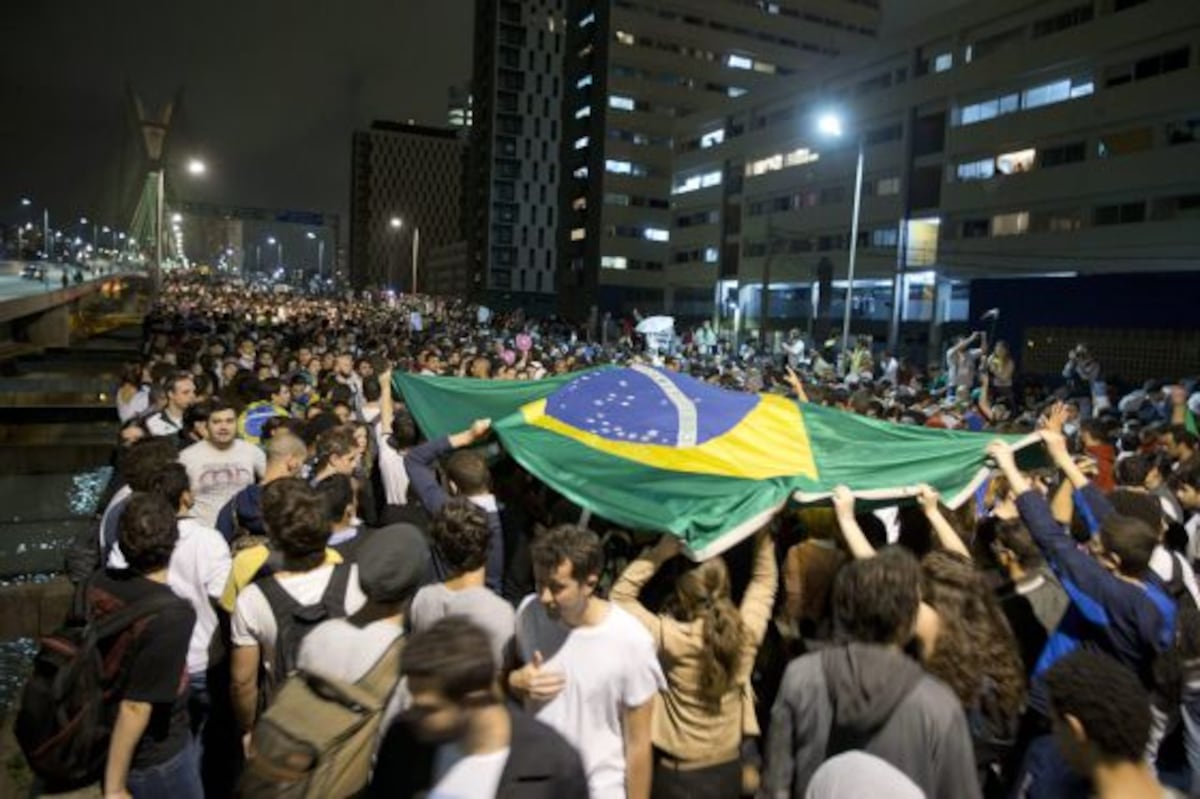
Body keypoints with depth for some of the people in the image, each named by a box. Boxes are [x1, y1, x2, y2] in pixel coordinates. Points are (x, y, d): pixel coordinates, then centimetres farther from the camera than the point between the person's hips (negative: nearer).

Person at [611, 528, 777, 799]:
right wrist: (763, 534, 3)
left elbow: (620, 595, -15)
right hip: (728, 769, 4)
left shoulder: (671, 638, -26)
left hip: (678, 775, -4)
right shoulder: (747, 631, -15)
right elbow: (766, 581, 4)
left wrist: (657, 554, -21)